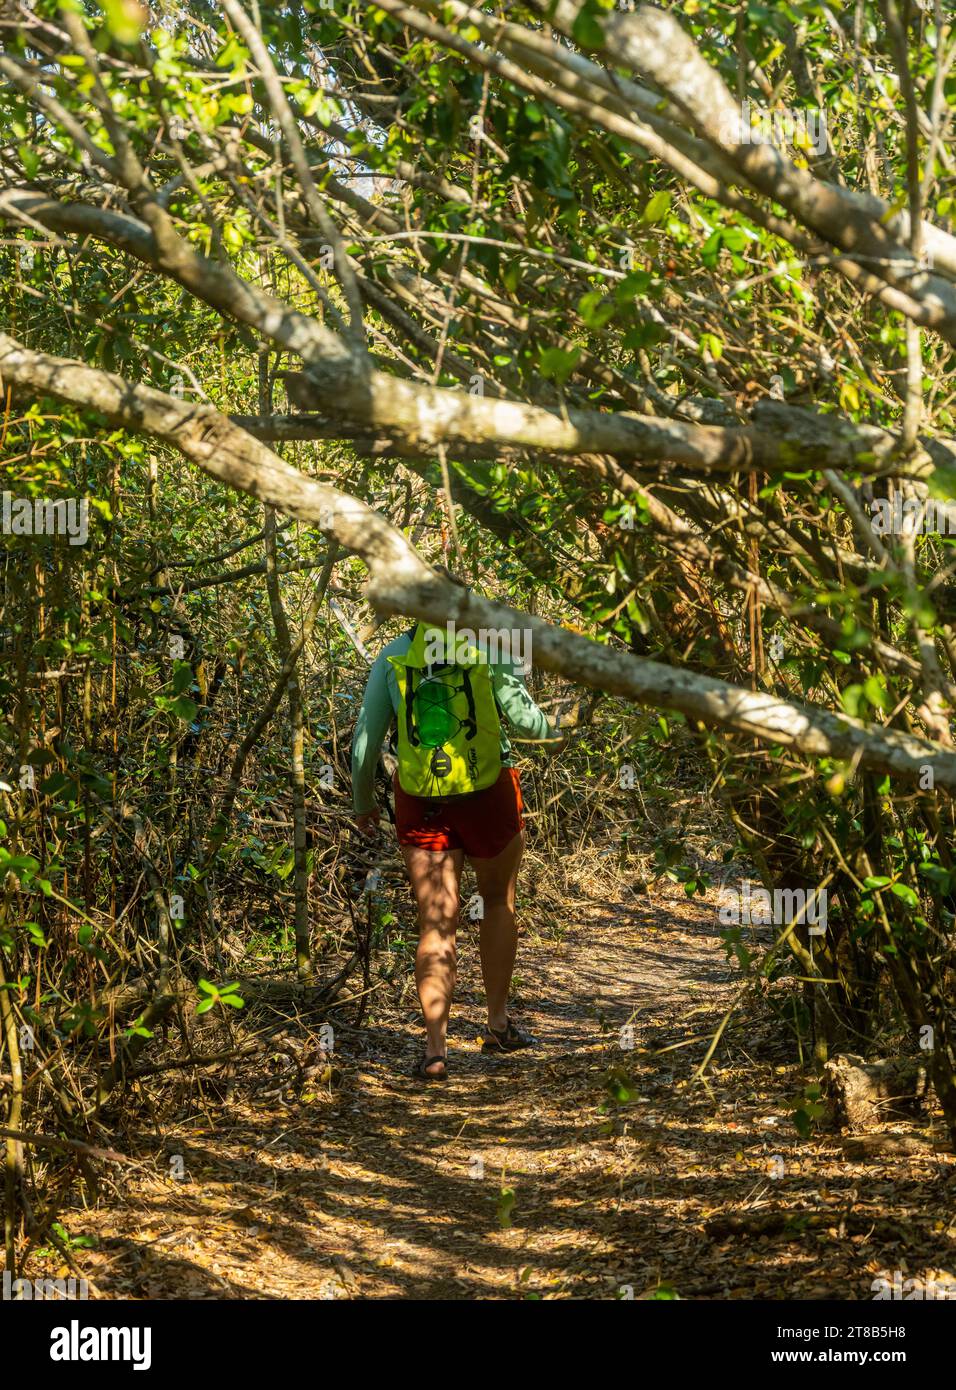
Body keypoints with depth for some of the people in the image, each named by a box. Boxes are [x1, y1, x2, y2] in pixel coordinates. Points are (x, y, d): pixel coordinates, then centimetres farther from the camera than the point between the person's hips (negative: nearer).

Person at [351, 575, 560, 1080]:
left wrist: (362, 800, 15)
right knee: (498, 903, 20)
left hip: (420, 804, 1)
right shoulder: (489, 646, -4)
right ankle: (499, 1024, 28)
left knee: (436, 925, 4)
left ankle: (435, 1047, -6)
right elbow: (521, 715, -10)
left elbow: (366, 736, 3)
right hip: (487, 793, -1)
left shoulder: (391, 657, 2)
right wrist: (551, 734, 12)